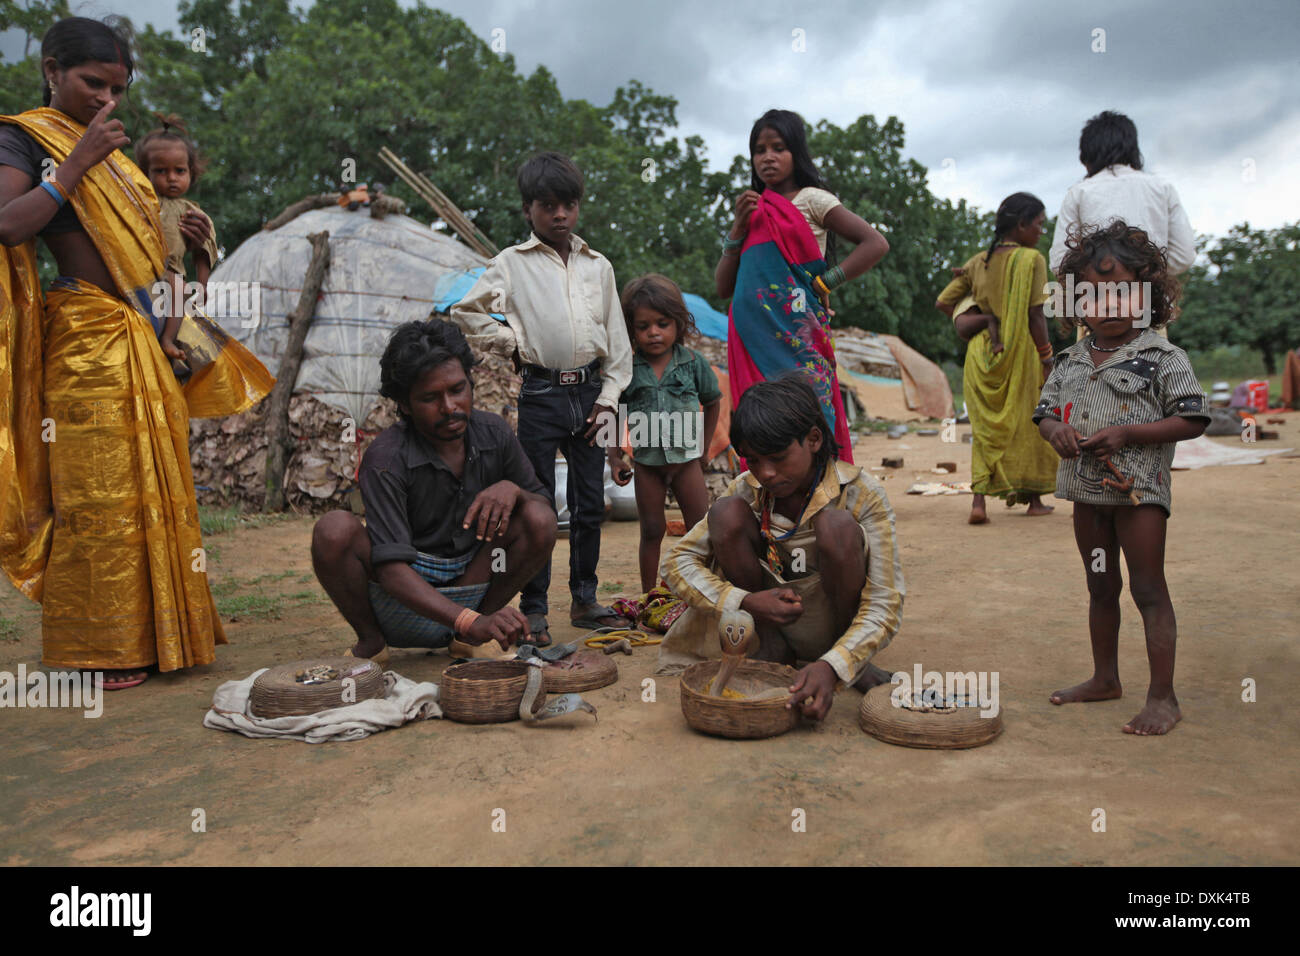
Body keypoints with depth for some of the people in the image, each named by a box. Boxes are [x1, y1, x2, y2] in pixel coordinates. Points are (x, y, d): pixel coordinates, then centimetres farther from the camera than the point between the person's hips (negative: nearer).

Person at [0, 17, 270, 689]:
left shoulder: (110, 151, 20)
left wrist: (175, 236, 8)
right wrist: (77, 163, -17)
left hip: (139, 339, 8)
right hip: (85, 338, -8)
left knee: (150, 485, 9)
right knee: (94, 492, -5)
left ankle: (145, 637, 19)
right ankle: (89, 653, 6)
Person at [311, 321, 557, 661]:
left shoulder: (494, 433, -5)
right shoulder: (386, 458, -20)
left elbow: (545, 504, 6)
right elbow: (391, 569, -29)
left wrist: (512, 489, -19)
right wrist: (471, 621, -43)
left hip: (468, 589, 4)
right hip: (401, 604, -3)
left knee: (539, 520, -19)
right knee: (335, 530, -30)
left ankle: (468, 642, -2)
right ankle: (370, 642, -3)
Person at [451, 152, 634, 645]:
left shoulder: (598, 266, 11)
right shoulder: (513, 263, 2)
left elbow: (617, 337, 11)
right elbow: (465, 312, 3)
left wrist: (608, 398, 4)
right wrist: (511, 343, -2)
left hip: (589, 391, 4)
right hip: (540, 394, -3)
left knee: (590, 503, 9)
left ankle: (584, 600, 22)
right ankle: (533, 610, 10)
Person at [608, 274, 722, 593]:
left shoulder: (692, 362, -4)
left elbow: (712, 403, 9)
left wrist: (703, 448, 9)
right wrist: (615, 458, -3)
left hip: (686, 459, 0)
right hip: (646, 462, 0)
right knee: (651, 531, 10)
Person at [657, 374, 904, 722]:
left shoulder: (860, 492, -17)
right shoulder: (746, 490, -8)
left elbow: (885, 604, -23)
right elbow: (678, 562, -7)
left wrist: (832, 665, -41)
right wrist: (745, 602, -25)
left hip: (831, 629, -2)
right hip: (767, 614, 3)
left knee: (836, 525, -31)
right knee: (727, 511, -19)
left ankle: (856, 662, -8)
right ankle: (772, 648, -6)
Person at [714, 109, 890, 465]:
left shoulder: (811, 199, 4)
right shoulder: (752, 209, 19)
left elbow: (875, 244, -6)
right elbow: (723, 287, 13)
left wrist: (824, 283, -8)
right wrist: (737, 229, 3)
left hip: (796, 334, -5)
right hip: (751, 337, 5)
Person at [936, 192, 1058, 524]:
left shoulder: (977, 261, 9)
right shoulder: (1031, 259, -8)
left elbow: (942, 303, 9)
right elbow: (1035, 315, -12)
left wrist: (983, 320, 9)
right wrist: (1047, 357, -5)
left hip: (981, 355, 4)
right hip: (1020, 352, -4)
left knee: (985, 426, 8)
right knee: (1027, 424, 10)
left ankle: (979, 499, -4)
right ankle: (1034, 498, 20)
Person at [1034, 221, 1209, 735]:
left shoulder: (1162, 357, -7)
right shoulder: (1071, 360, 9)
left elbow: (1191, 419, -10)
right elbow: (1046, 410, 15)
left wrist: (1124, 433, -20)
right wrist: (1056, 430, -9)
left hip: (1138, 486, -6)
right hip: (1086, 486, 6)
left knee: (1148, 589, -3)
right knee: (1100, 586, 16)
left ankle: (1163, 696, 5)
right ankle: (1105, 677, 30)